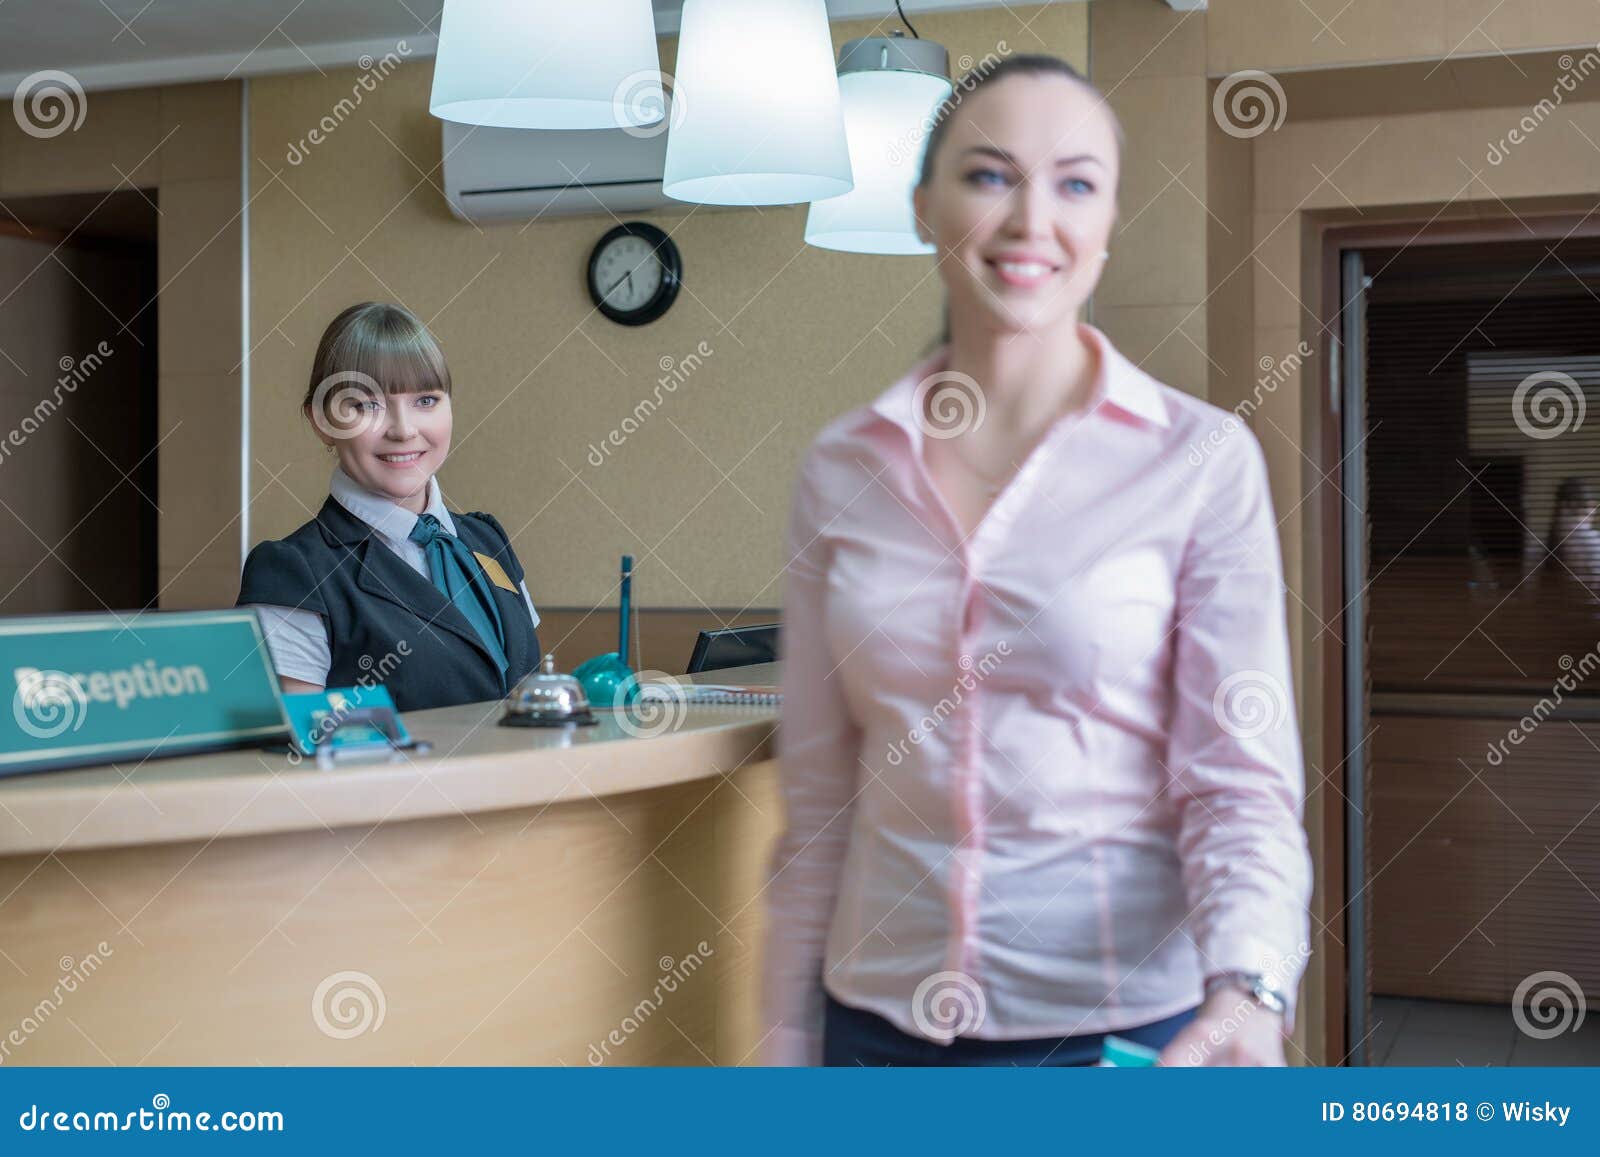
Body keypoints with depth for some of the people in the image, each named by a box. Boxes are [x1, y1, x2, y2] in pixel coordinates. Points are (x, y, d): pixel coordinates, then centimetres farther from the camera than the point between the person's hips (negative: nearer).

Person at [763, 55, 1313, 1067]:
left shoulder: (1202, 459, -8)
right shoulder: (843, 470, 0)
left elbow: (1240, 783, -10)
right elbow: (818, 803, 4)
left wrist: (1250, 992, -27)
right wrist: (786, 1047, 5)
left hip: (1126, 1029, -2)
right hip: (882, 1021, 3)